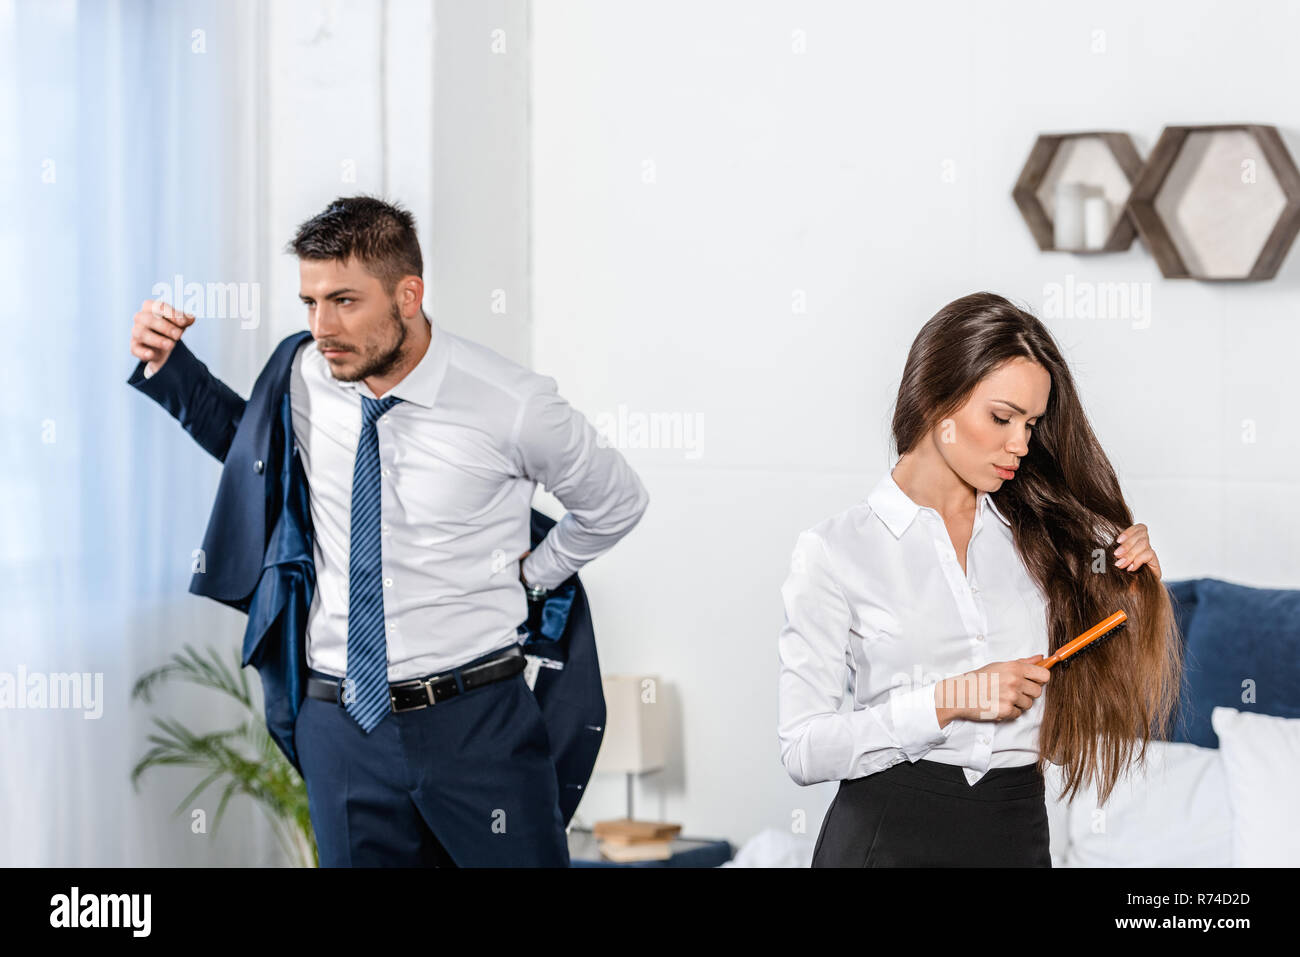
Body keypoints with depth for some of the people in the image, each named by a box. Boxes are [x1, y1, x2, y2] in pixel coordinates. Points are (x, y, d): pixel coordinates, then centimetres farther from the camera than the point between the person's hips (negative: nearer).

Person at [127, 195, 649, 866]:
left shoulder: (510, 405, -12)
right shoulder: (303, 377, -1)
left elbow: (617, 502, 6)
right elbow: (251, 440, 23)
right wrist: (170, 367, 10)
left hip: (475, 723, -3)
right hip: (340, 728, 3)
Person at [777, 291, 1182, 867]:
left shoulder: (1044, 536, 6)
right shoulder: (834, 551, -5)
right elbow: (804, 750, -10)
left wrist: (1138, 597, -3)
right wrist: (947, 700, -19)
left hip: (1019, 838, 4)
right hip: (888, 836, -3)